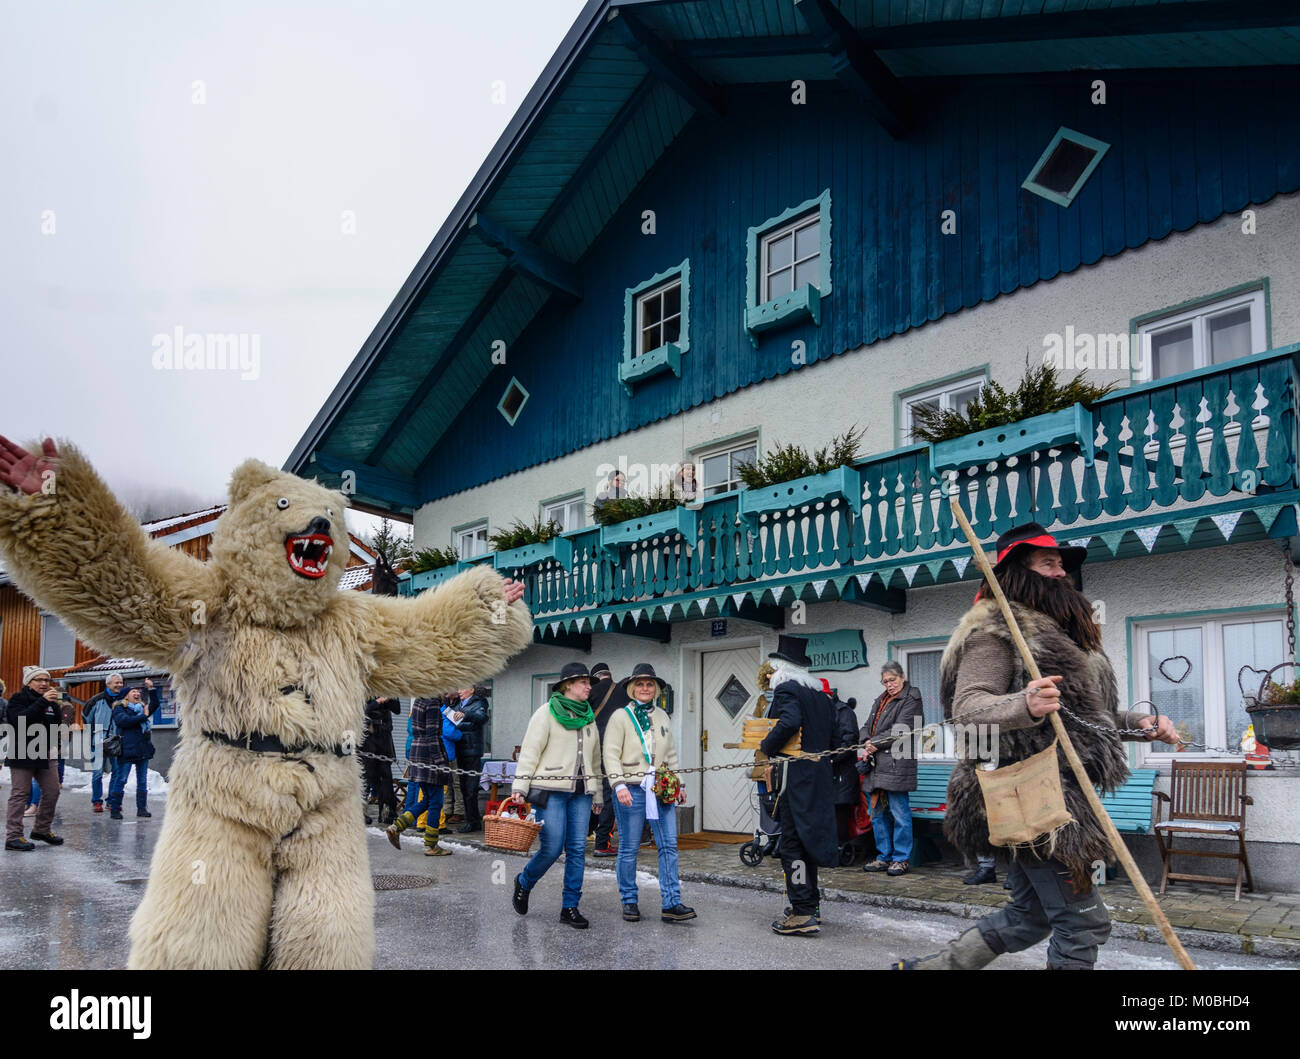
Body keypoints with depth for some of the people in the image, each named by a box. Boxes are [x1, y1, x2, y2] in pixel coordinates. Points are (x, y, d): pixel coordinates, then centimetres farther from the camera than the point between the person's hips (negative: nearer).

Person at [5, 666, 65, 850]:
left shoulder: (50, 701, 14)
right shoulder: (19, 699, -5)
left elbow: (57, 725, 13)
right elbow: (21, 719, -26)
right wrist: (43, 702, -27)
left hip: (46, 754, 7)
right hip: (22, 754, -7)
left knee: (52, 791, 8)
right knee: (20, 793, -5)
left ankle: (41, 829, 23)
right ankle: (13, 836, -3)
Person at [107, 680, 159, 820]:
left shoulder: (142, 708, 20)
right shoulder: (119, 708, 1)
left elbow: (155, 705, 8)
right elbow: (123, 720, -16)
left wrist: (151, 689, 1)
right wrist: (143, 716, -14)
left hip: (143, 749, 6)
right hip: (127, 749, -6)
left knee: (142, 780, 9)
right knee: (121, 779, -5)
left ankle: (142, 808, 15)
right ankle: (114, 809, 0)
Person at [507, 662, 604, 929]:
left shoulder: (589, 717, 17)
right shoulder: (547, 713, 0)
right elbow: (530, 751, -5)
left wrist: (596, 795, 21)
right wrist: (519, 787, -12)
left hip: (581, 791, 5)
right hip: (551, 789, -5)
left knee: (577, 849, 0)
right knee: (552, 847, -8)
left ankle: (570, 907, 9)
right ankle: (524, 882, 20)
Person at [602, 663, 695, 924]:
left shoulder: (661, 716, 15)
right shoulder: (621, 716, 0)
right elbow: (610, 754, -7)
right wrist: (619, 785, -18)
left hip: (661, 789, 4)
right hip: (631, 788, -4)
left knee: (669, 845, -3)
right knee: (629, 848, 2)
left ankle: (670, 904, -1)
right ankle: (629, 902, 15)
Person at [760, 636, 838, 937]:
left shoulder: (787, 689, -11)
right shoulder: (820, 693, 16)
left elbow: (789, 722, -29)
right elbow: (831, 730, 16)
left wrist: (767, 746, -13)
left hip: (795, 777, -9)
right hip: (819, 774, 9)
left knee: (792, 842, -6)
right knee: (808, 838, 17)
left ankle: (802, 914, -7)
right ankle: (808, 903, 26)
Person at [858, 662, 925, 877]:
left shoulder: (911, 700, -3)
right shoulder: (880, 700, 21)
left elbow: (900, 730, -12)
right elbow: (867, 727, 18)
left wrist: (876, 744, -10)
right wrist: (866, 745, -2)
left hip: (896, 766, -8)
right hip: (877, 766, 8)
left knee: (900, 813, -5)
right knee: (878, 813, 11)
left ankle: (901, 859, 3)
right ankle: (884, 857, 19)